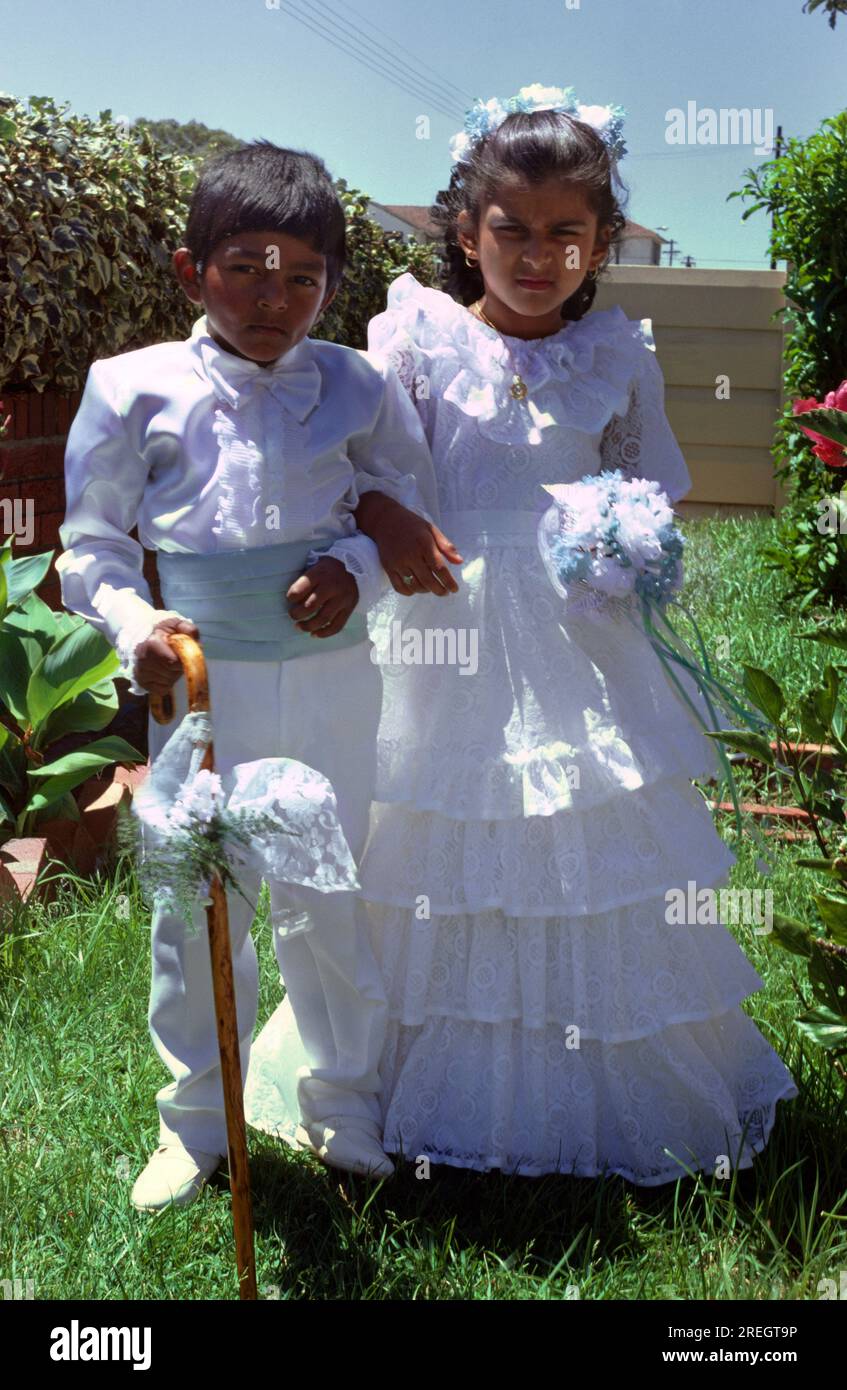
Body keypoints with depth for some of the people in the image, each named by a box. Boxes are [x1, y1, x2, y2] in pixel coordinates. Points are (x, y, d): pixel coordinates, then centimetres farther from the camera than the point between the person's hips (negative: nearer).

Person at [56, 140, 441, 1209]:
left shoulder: (357, 388, -1)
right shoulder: (137, 390, -5)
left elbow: (412, 505, 10)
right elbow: (91, 544, 1)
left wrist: (359, 567, -11)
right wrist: (135, 626, -17)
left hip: (334, 679, 1)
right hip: (204, 685, -1)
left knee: (329, 903, 14)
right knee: (196, 907, 10)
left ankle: (343, 1109, 35)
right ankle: (196, 1121, 31)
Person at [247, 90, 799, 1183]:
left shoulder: (620, 354, 5)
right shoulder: (417, 334, -1)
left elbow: (655, 494, 13)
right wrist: (383, 521, -22)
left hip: (578, 643, 1)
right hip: (442, 636, -1)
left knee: (590, 869, 6)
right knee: (440, 869, 7)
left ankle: (602, 1099, 27)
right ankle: (441, 1093, 29)